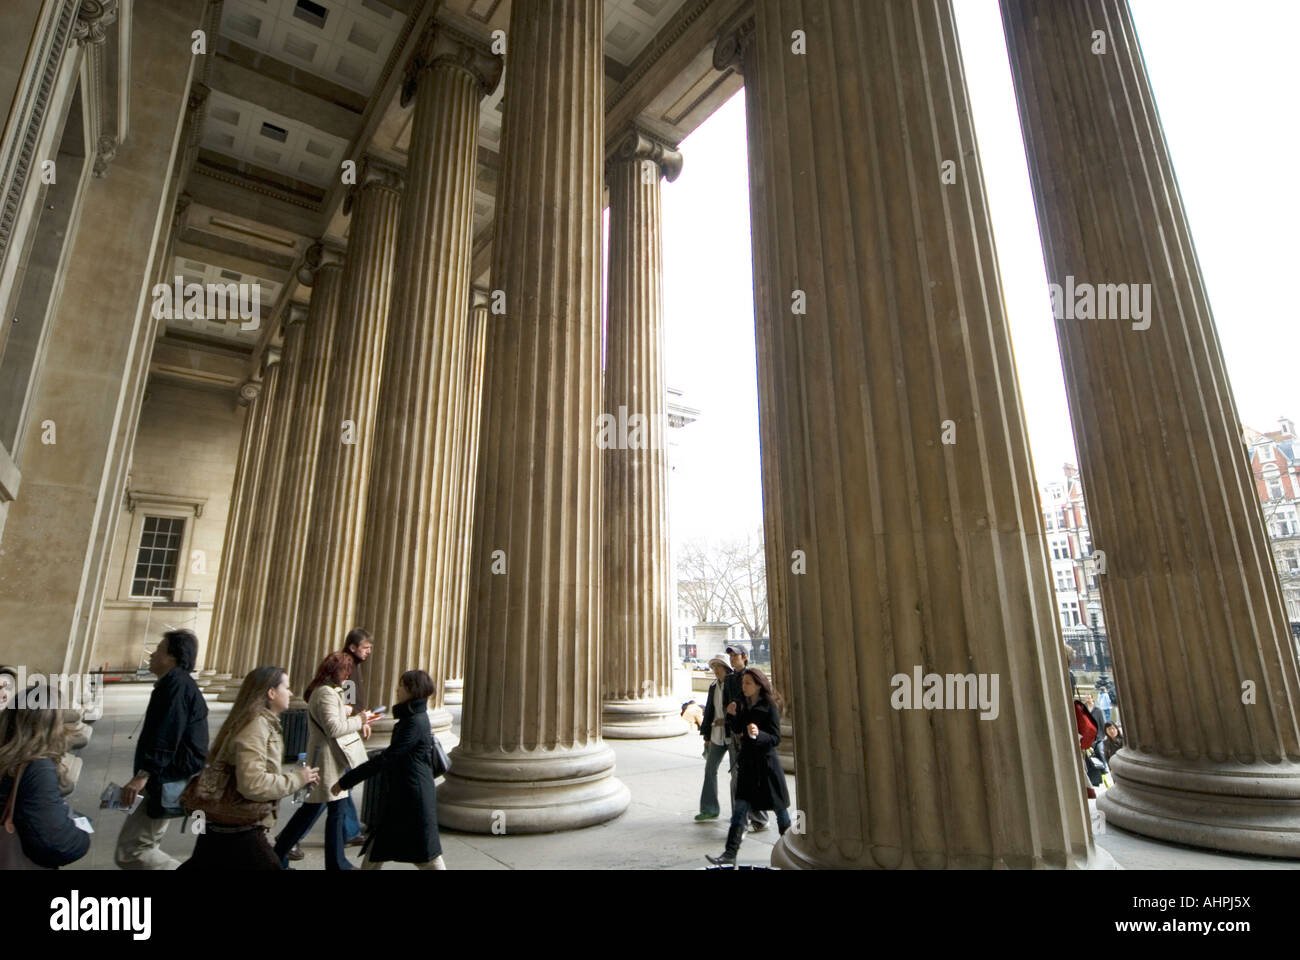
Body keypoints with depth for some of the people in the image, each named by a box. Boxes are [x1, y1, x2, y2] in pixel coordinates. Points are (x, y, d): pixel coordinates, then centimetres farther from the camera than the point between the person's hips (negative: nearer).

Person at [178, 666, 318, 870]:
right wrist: (296, 778, -17)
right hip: (239, 832, -10)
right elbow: (252, 784, -28)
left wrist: (298, 777, 7)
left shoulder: (264, 723, 11)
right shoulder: (256, 726, -20)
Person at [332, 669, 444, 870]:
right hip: (399, 796, 10)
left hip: (412, 798, -10)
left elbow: (385, 759, -23)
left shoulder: (415, 723, -21)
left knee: (427, 858, 3)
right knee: (375, 853, 16)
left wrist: (346, 781, -18)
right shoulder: (414, 718, 10)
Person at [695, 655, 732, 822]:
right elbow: (709, 711, 13)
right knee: (710, 769, 10)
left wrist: (726, 720, -20)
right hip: (717, 734, 6)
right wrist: (706, 736, 12)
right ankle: (709, 809, 21)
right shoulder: (713, 687, 9)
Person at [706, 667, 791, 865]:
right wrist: (731, 715, 1)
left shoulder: (770, 707, -11)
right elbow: (737, 730, 17)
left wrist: (758, 734, -32)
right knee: (740, 809, 0)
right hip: (748, 763, 6)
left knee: (779, 808, 10)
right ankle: (730, 853, 2)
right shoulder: (745, 707, 10)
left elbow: (776, 738, -15)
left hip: (767, 763, -6)